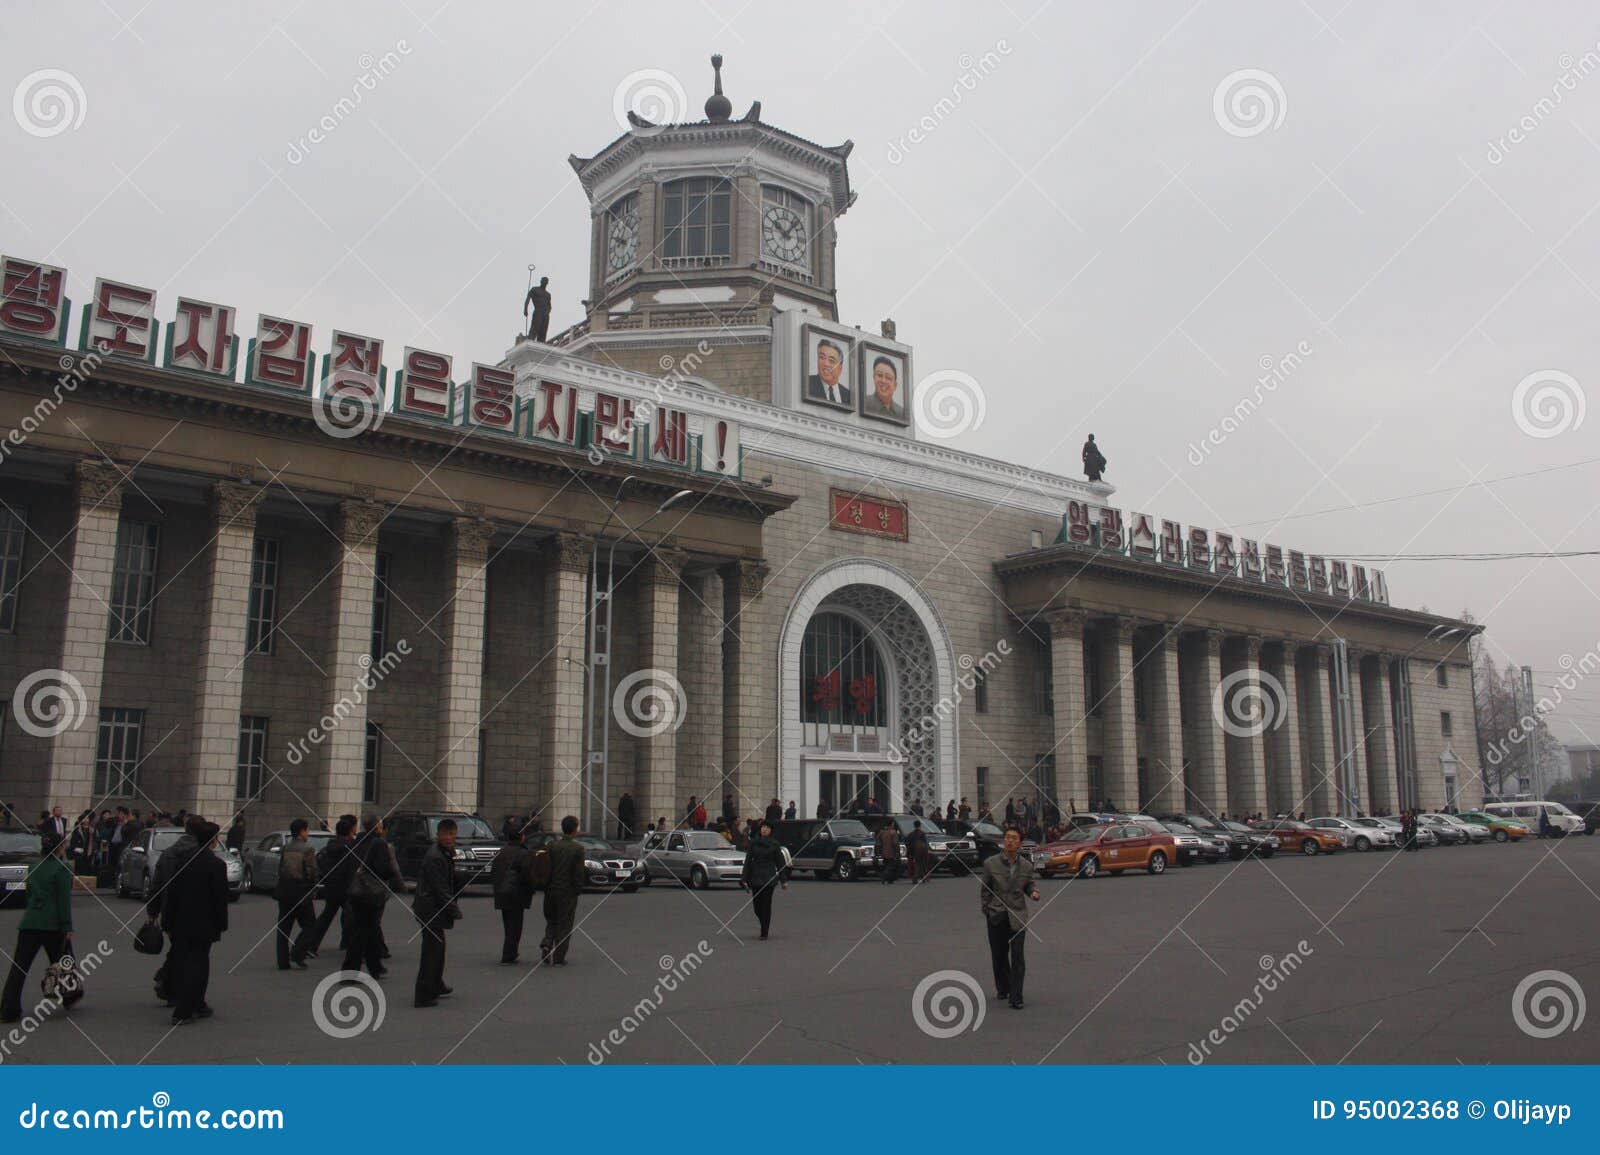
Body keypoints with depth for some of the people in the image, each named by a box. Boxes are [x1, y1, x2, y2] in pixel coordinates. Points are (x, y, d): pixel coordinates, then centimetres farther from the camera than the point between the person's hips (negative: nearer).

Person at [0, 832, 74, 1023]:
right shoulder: (61, 869, -7)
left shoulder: (35, 869, 13)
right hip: (52, 924, -5)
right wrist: (67, 928, -9)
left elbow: (29, 895, 20)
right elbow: (64, 900, -11)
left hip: (29, 923, 5)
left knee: (19, 967, 1)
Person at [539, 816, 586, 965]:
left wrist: (546, 888, 8)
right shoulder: (578, 848, -10)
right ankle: (559, 957, 8)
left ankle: (546, 944, -3)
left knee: (552, 921, 20)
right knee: (565, 924, 6)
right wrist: (578, 890, 0)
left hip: (552, 890, 3)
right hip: (568, 891, -3)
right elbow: (579, 872, -11)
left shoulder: (553, 845, -1)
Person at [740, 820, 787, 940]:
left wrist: (783, 880, 1)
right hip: (755, 877, 2)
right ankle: (764, 926, 31)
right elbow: (747, 861, 3)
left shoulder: (774, 845, 1)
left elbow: (780, 863, 4)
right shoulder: (753, 843, 3)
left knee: (766, 904, -5)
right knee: (756, 903, 4)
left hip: (769, 877, -2)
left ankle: (764, 933, 1)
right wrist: (744, 878, -3)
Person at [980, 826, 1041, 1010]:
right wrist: (986, 910, 0)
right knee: (998, 955, 12)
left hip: (1018, 916, 0)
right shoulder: (991, 863, -4)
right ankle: (1002, 989, 35)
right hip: (996, 917, 1)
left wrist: (1033, 893, -7)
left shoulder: (1026, 866, 0)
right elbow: (984, 889, 5)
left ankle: (1016, 998, -5)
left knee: (1017, 956, -9)